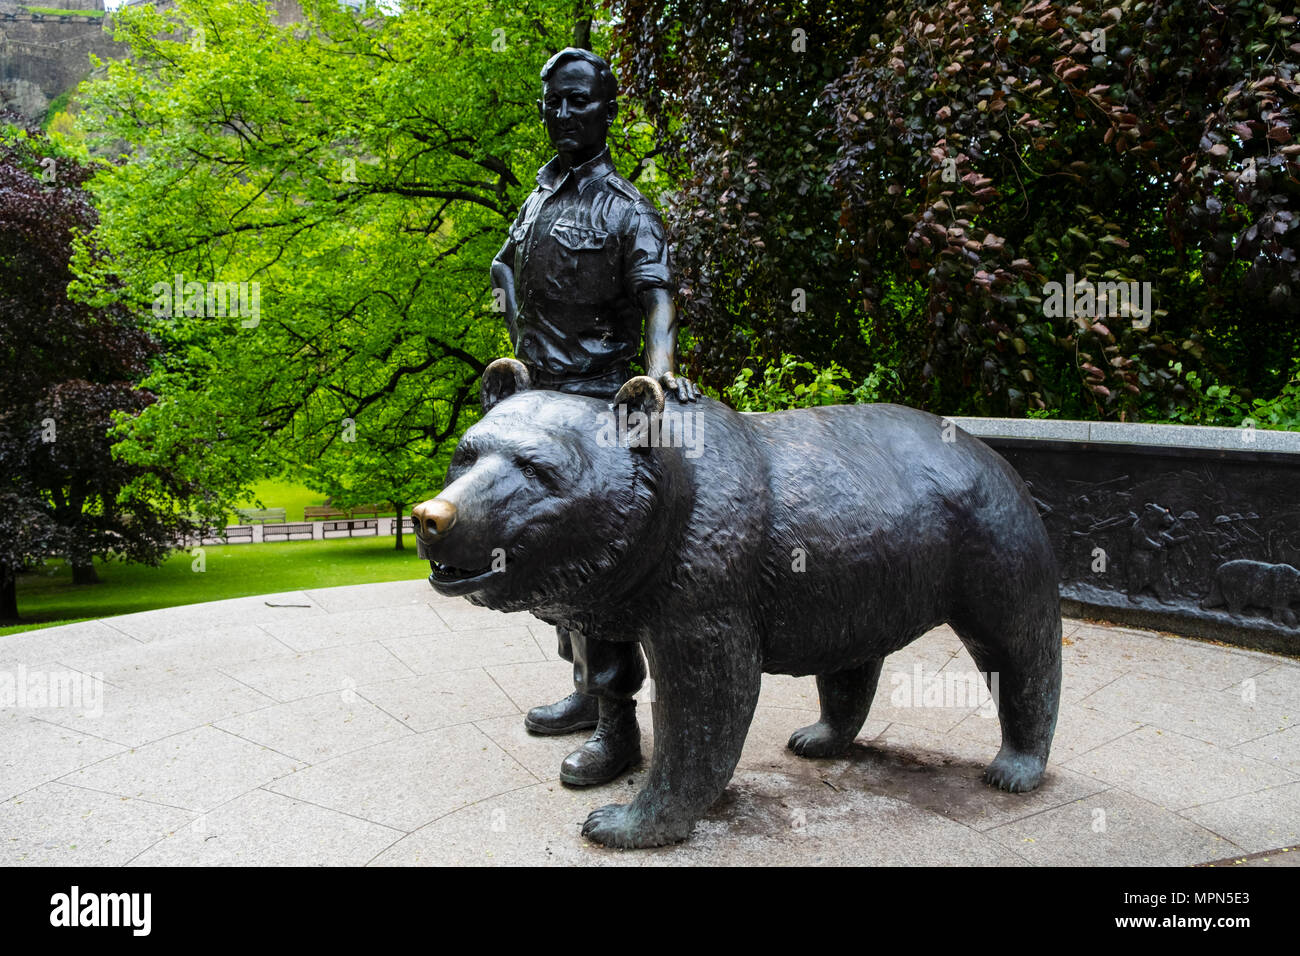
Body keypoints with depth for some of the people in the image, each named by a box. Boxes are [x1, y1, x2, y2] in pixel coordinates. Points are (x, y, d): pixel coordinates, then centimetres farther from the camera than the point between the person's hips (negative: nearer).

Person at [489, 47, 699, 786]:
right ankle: (587, 691, 26)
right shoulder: (540, 197, 18)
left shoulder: (624, 207, -7)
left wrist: (661, 365, -39)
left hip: (593, 400, -9)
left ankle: (618, 724, -4)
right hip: (541, 397, 9)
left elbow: (657, 293, -21)